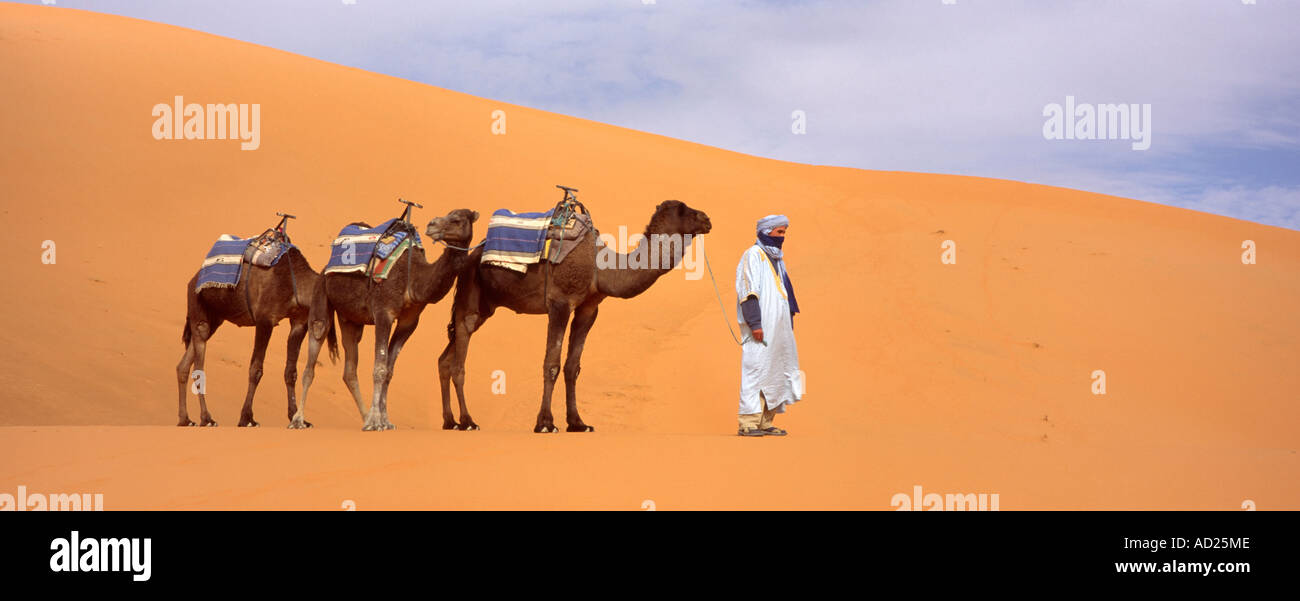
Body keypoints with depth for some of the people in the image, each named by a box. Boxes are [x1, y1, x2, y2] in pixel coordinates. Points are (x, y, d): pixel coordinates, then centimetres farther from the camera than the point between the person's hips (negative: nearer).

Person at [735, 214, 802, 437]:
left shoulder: (776, 258, 20)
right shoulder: (753, 256, -7)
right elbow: (748, 291, -15)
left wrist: (789, 324, 19)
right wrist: (755, 323, -22)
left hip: (778, 327, 9)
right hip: (760, 328, -9)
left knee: (775, 371, 9)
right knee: (756, 370, -11)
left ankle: (766, 422, 13)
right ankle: (748, 422, -11)